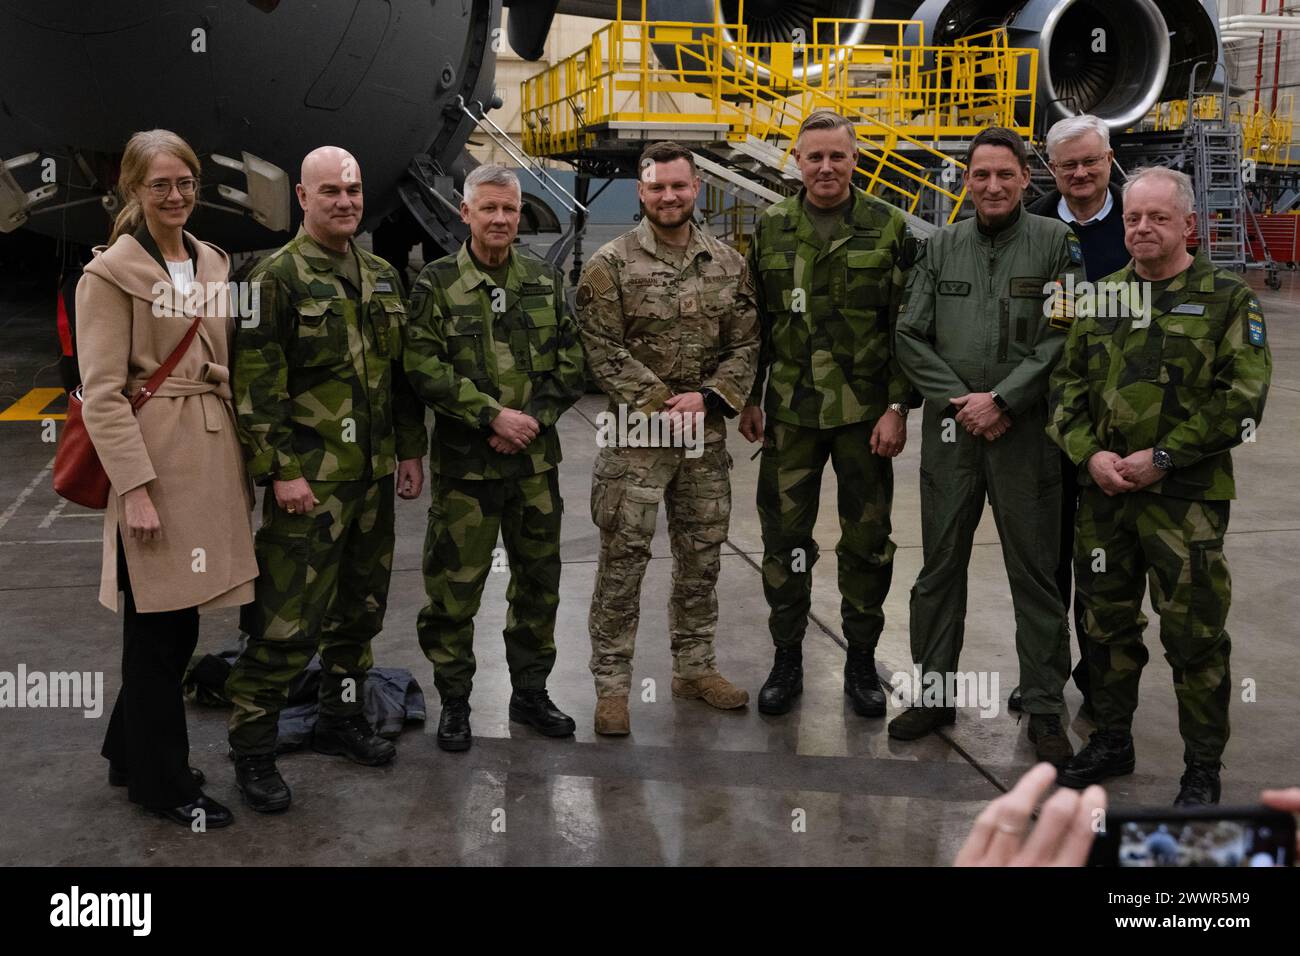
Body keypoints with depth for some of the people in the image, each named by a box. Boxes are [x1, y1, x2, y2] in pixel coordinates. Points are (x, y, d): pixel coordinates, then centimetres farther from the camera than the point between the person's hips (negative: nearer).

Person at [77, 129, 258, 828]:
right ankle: (162, 780, 17)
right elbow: (101, 392, -11)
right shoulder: (111, 272, -6)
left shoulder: (214, 264, 13)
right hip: (155, 460, -6)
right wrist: (135, 486, -17)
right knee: (160, 627, 3)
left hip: (214, 457, 6)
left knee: (178, 623, 13)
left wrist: (240, 457, 11)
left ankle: (132, 752, 31)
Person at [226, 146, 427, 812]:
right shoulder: (278, 277, -8)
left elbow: (402, 371, 19)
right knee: (288, 620, -7)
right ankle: (251, 750, 6)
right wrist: (280, 470, -17)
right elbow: (256, 383, -13)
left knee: (361, 607, 16)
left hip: (374, 475, 7)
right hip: (309, 480, -7)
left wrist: (411, 449, 15)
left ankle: (342, 719, 32)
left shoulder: (381, 277, 13)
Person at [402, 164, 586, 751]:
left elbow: (571, 364, 7)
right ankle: (454, 700, 18)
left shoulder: (545, 282, 9)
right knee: (454, 587, 1)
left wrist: (531, 417, -9)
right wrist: (493, 415, -17)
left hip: (536, 459, 4)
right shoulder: (436, 284, -2)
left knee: (539, 579, 12)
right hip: (464, 461, -4)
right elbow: (424, 367, -10)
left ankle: (530, 692, 28)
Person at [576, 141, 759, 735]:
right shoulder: (610, 265, -5)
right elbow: (604, 352, -10)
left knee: (702, 558, 13)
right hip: (635, 436, -4)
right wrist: (663, 404, -15)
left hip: (706, 437, 4)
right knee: (623, 562, -1)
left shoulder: (728, 264, 7)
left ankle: (695, 667, 28)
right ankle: (611, 684, 9)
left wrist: (706, 397, -11)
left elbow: (745, 345, 6)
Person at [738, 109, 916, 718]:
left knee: (867, 538, 7)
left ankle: (861, 661, 22)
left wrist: (898, 407, -9)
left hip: (865, 412, -1)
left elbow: (907, 326, -3)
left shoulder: (888, 229, -1)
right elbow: (754, 320, 10)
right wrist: (749, 398, 6)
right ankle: (787, 659, 21)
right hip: (789, 411, 2)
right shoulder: (771, 229, 5)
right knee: (784, 535, 6)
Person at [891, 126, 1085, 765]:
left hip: (1026, 431, -3)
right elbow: (910, 336, 5)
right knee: (939, 567, 10)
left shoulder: (1056, 243, -1)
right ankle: (935, 691, 24)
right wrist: (959, 399, -6)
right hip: (949, 429, 3)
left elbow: (1064, 338, -8)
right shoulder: (943, 247, 9)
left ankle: (1044, 707, 15)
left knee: (1035, 573, 3)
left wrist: (1001, 400, -14)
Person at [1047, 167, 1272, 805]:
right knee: (1107, 622, 14)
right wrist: (1091, 453, -5)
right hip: (1103, 491, 4)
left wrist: (1162, 457, -14)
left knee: (1194, 634, 0)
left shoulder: (1227, 299, -1)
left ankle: (1203, 768, 15)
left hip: (1186, 497, -4)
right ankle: (1111, 741, 30)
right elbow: (1068, 386, 12)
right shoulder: (1101, 298, 12)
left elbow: (1241, 400, -9)